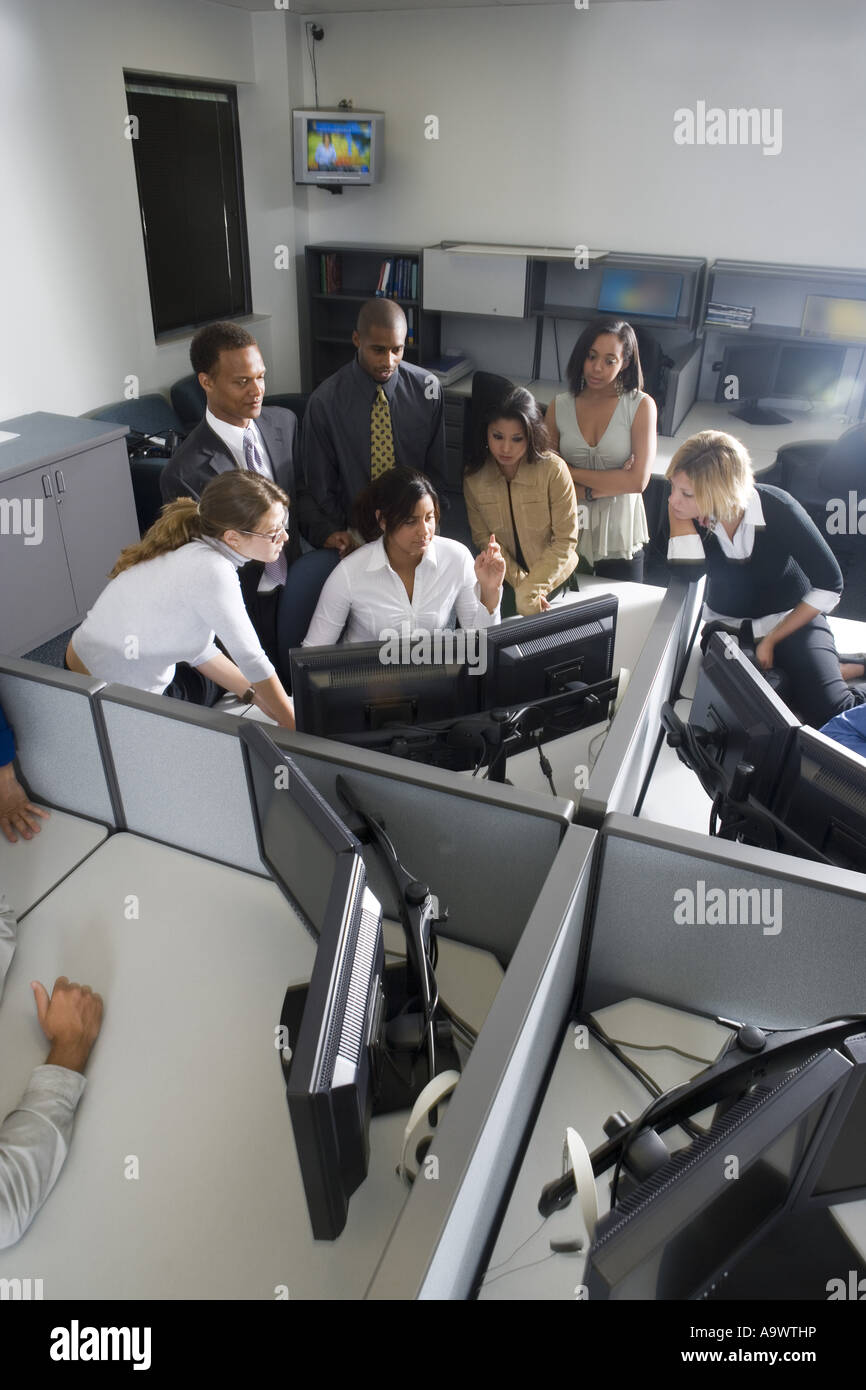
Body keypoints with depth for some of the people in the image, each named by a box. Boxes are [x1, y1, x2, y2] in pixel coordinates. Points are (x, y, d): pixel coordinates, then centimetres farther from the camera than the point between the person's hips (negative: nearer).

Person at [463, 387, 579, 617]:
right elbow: (483, 537, -4)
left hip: (550, 574, -2)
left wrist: (529, 590, -18)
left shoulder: (553, 470, -16)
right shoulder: (473, 476, -7)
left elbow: (565, 540, -13)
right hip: (504, 576, 3)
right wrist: (520, 582, -14)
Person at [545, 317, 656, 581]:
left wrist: (570, 471, -11)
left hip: (619, 539, -1)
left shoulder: (641, 406, -6)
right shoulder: (560, 406, 0)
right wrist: (606, 485, -16)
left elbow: (638, 480, -14)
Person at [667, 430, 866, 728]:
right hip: (727, 624, 3)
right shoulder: (686, 510, -15)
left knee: (830, 712, -25)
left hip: (792, 619, -3)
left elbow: (829, 585, -13)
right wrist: (680, 514, -30)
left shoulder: (778, 510, -22)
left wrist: (771, 640, -15)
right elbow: (690, 572, -28)